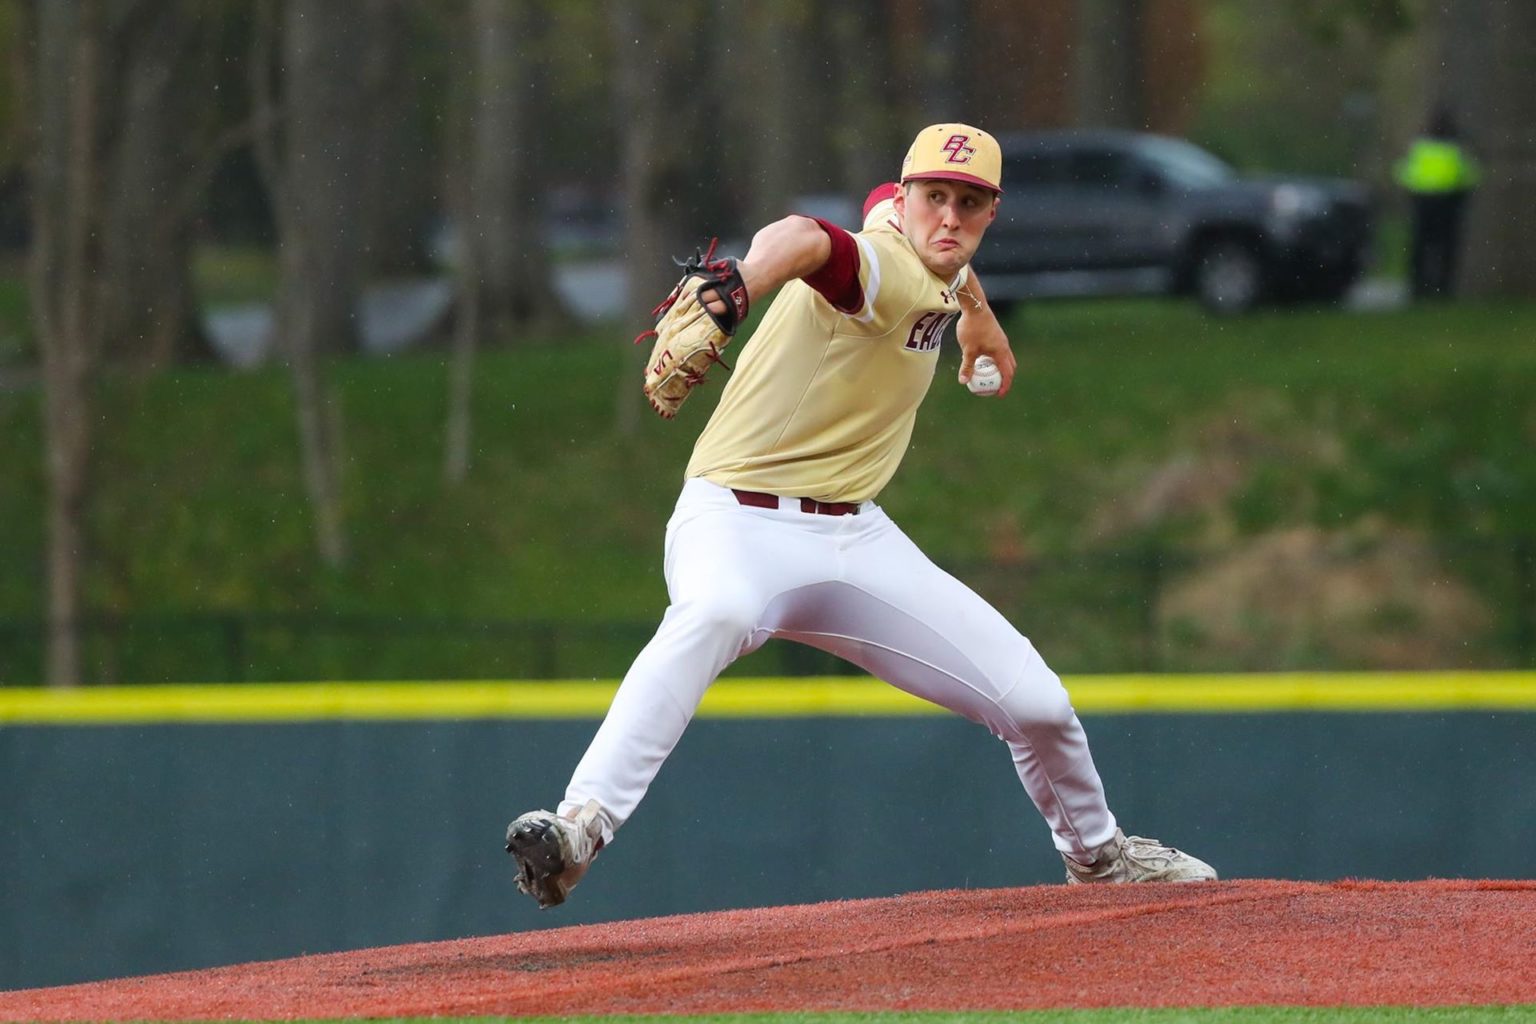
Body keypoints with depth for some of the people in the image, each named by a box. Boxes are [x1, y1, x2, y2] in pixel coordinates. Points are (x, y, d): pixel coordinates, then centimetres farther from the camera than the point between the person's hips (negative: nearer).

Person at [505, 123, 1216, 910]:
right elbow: (804, 241, -48)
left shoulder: (939, 274, 5)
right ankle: (583, 823, -55)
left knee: (1036, 704, 5)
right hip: (742, 525, -8)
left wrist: (976, 313, 44)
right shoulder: (885, 268, -22)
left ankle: (1097, 853, 34)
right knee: (712, 614, -44)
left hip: (856, 541, 8)